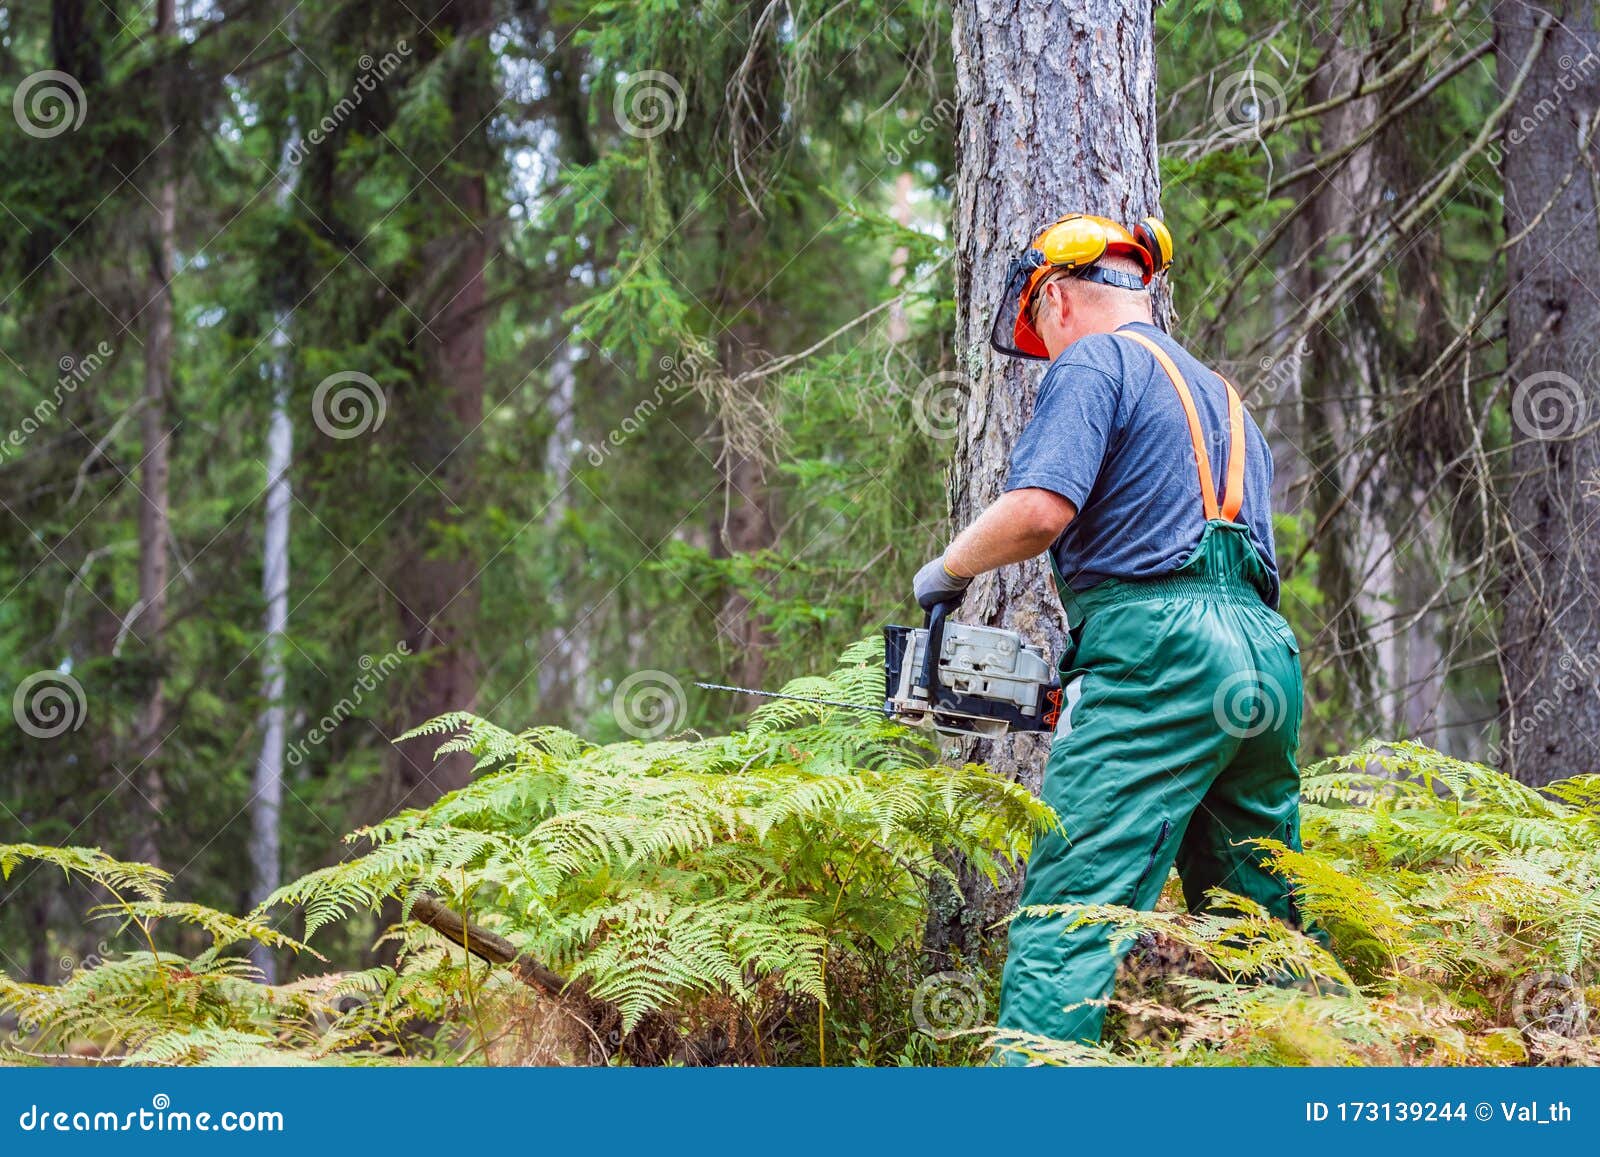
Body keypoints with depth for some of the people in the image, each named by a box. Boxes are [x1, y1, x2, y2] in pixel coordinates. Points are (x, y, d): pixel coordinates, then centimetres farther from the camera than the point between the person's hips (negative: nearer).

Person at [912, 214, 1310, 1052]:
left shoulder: (1093, 363, 3)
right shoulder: (1220, 396, 29)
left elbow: (1039, 509, -13)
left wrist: (947, 571, 4)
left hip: (1162, 649, -8)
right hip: (1265, 657, 8)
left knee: (1067, 916, -14)